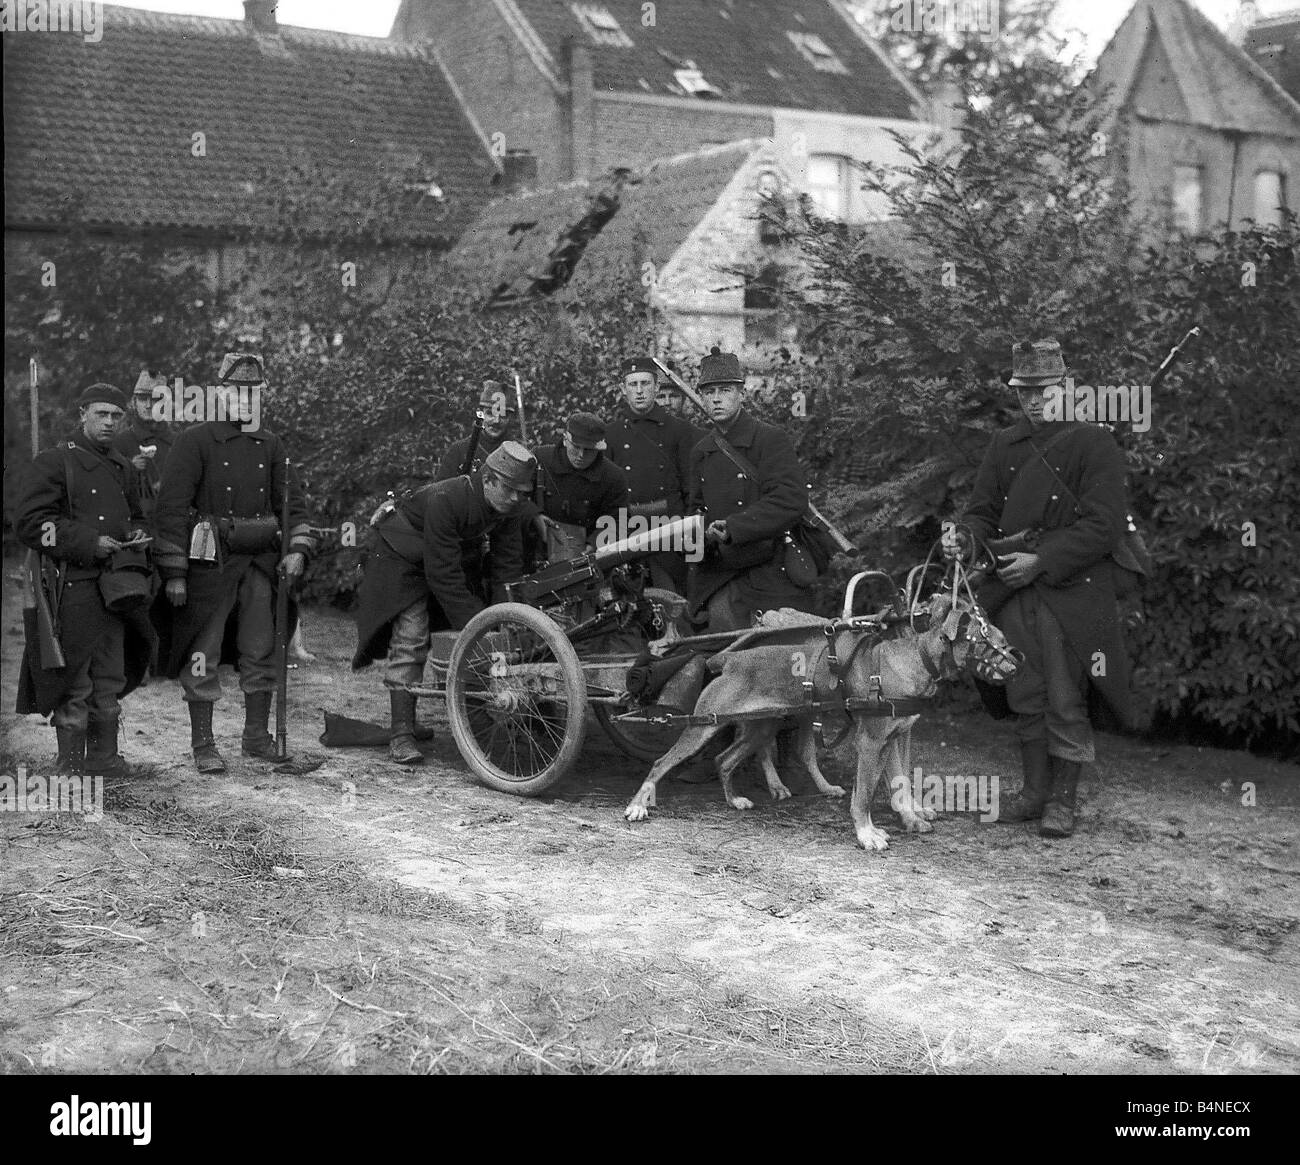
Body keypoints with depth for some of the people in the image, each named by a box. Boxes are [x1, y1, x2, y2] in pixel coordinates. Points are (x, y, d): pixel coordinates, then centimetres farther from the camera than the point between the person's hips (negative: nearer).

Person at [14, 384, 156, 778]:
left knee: (110, 679, 12)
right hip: (71, 590, -7)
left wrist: (137, 535, 6)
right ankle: (71, 764, 5)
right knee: (73, 684, -3)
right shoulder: (53, 462, -5)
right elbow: (29, 523, -12)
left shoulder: (122, 468, 17)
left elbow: (136, 516, 30)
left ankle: (104, 757, 22)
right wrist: (89, 543, -17)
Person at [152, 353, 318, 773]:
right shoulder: (195, 441, -4)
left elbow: (292, 500, 13)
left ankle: (257, 735, 22)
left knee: (261, 653, 10)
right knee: (202, 657, 0)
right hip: (210, 563, -5)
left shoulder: (269, 445, 12)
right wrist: (174, 573, -13)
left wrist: (298, 549, -4)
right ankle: (203, 745, 9)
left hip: (260, 563, 5)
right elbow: (172, 508, -8)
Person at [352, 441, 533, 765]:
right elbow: (443, 574, -37)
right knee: (410, 640, -16)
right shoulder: (444, 499, -38)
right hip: (404, 559, -7)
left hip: (460, 558, 7)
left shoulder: (508, 507, -18)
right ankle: (401, 735, -14)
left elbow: (508, 565, -13)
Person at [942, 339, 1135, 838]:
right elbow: (984, 510, 14)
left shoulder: (1093, 443, -5)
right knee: (1027, 698, 12)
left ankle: (1063, 800, 12)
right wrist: (965, 537, -10)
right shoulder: (1004, 445, 12)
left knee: (1066, 702, 0)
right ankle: (1034, 791, 24)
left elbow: (1104, 525, -11)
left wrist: (1042, 560, -17)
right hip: (1013, 592, 5)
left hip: (1073, 593, -5)